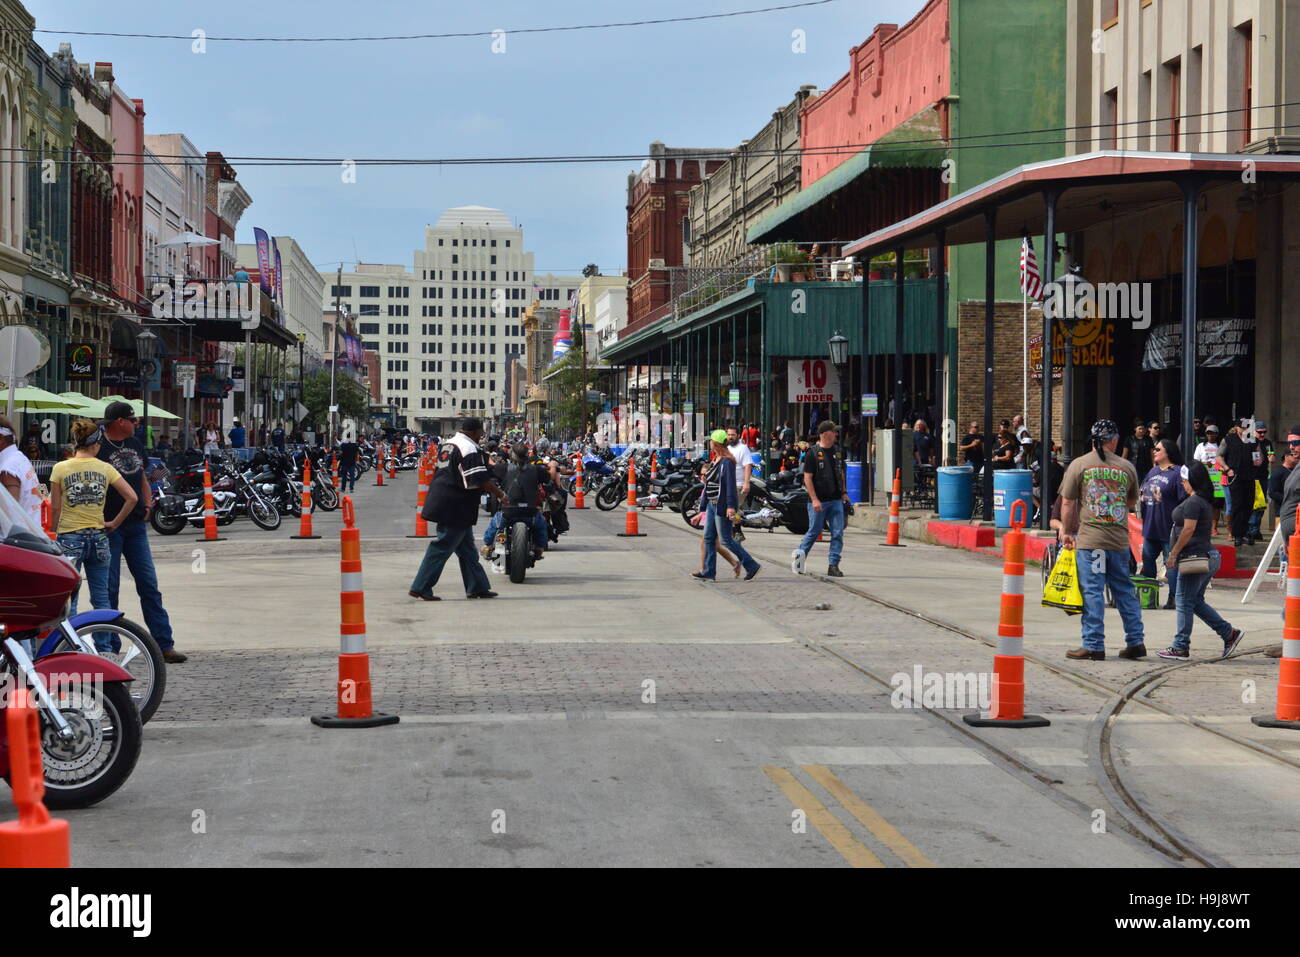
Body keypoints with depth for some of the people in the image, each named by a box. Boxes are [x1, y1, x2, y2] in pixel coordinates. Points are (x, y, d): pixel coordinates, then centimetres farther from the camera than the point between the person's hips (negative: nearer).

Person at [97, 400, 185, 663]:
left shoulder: (135, 444, 13)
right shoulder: (98, 447, -9)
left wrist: (147, 506, 9)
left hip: (136, 524, 6)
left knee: (149, 585, 3)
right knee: (109, 588, 0)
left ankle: (164, 644, 4)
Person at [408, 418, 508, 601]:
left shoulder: (447, 444, 14)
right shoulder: (470, 450, -17)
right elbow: (481, 481, -20)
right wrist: (500, 495, -7)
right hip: (455, 508, -10)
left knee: (466, 548, 15)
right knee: (442, 547, -5)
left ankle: (477, 586, 20)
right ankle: (421, 588, -3)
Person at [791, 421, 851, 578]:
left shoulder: (836, 452, 11)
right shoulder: (813, 453, -9)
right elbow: (807, 478, -11)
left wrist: (844, 492, 14)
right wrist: (814, 499, -16)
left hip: (836, 500, 5)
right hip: (819, 501, -5)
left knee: (838, 533, -1)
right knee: (814, 532, 3)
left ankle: (833, 565, 3)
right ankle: (799, 556, 23)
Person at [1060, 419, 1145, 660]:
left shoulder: (1079, 465, -2)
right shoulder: (1127, 467, 6)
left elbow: (1068, 504, -1)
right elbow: (1133, 501, 19)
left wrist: (1067, 532, 12)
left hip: (1089, 539, -3)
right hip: (1120, 540, 3)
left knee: (1092, 592, -1)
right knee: (1125, 590, 13)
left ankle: (1094, 645, 0)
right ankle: (1136, 642, 16)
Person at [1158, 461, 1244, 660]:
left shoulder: (1193, 502, -15)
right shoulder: (1205, 501, 16)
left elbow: (1188, 530, -20)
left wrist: (1174, 552, -13)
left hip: (1195, 557, -10)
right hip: (1207, 556, 10)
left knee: (1184, 602, -3)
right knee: (1196, 601, 16)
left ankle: (1180, 647, 1)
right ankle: (1229, 633, 14)